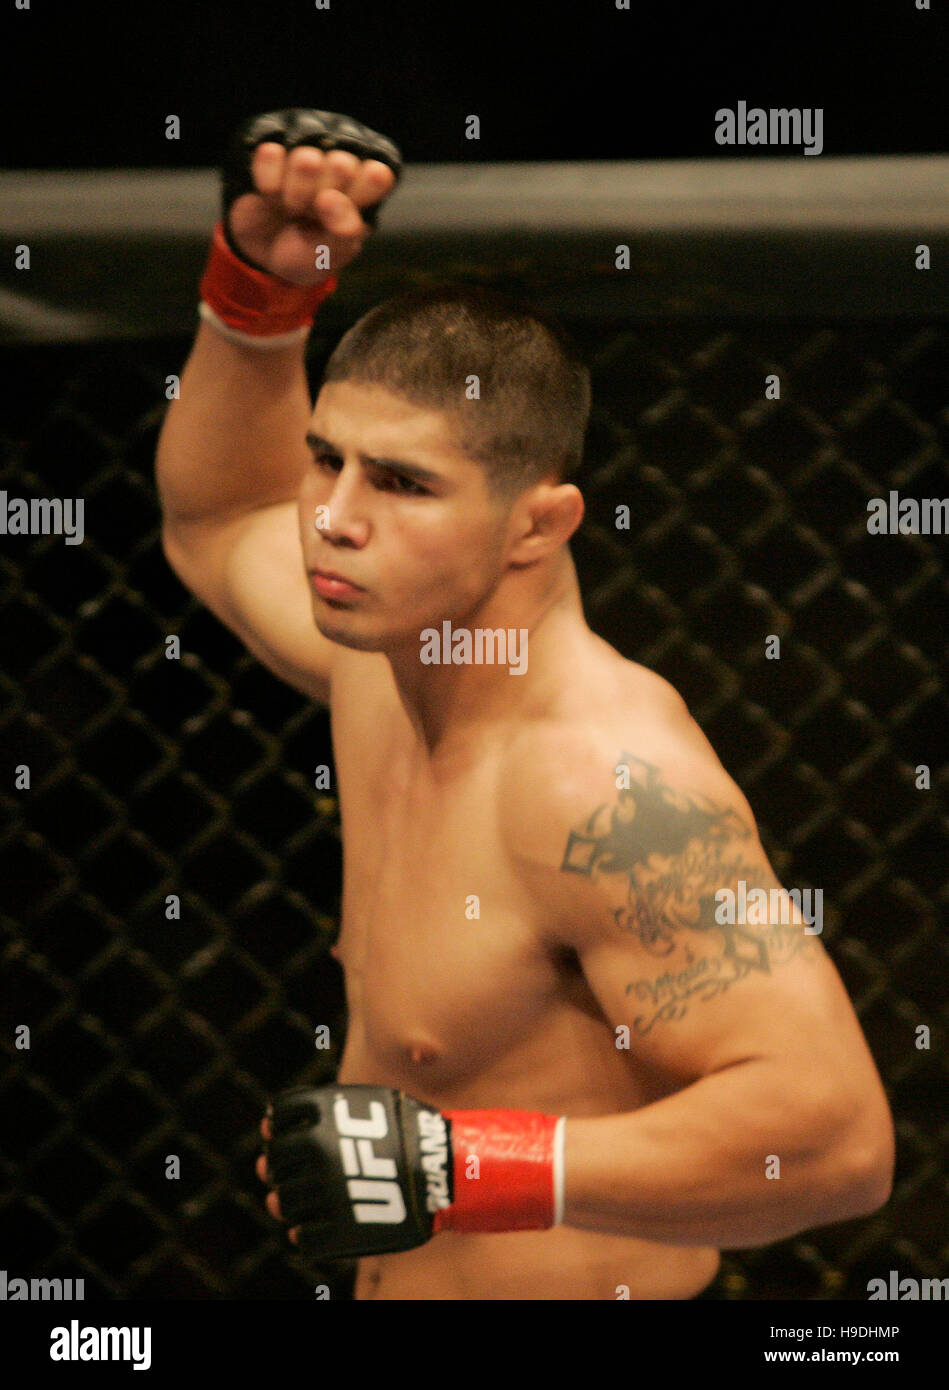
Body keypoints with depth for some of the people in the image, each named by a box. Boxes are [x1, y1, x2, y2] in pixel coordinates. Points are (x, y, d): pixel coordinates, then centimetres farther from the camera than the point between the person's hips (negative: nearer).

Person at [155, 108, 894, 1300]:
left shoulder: (602, 783, -25)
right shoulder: (385, 655, 0)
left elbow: (833, 1132, -32)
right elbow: (216, 524, 22)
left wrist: (456, 1170, -35)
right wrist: (258, 277, 8)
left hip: (573, 1285, -8)